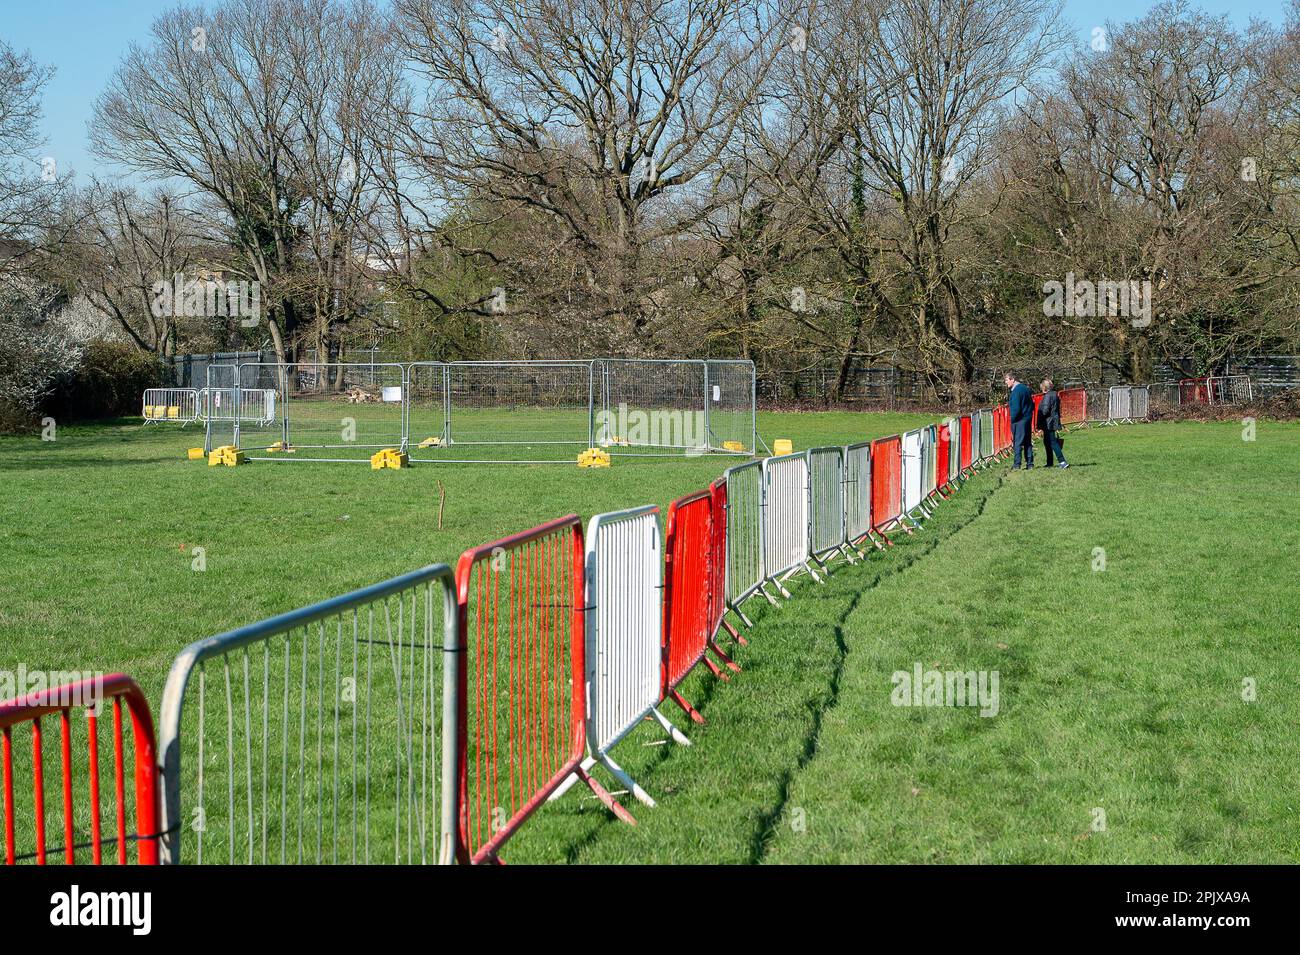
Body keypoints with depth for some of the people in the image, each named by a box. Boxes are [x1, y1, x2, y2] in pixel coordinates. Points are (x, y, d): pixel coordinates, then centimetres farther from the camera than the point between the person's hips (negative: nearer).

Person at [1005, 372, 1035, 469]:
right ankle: (1030, 464, 14)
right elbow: (1032, 405, 18)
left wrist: (1012, 419, -9)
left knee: (1017, 443, -6)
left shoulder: (1016, 391, -16)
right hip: (1028, 419, 9)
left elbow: (1016, 408, -21)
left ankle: (1016, 465, -8)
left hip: (1019, 421, -9)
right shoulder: (1025, 388, 13)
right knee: (1027, 442, 12)